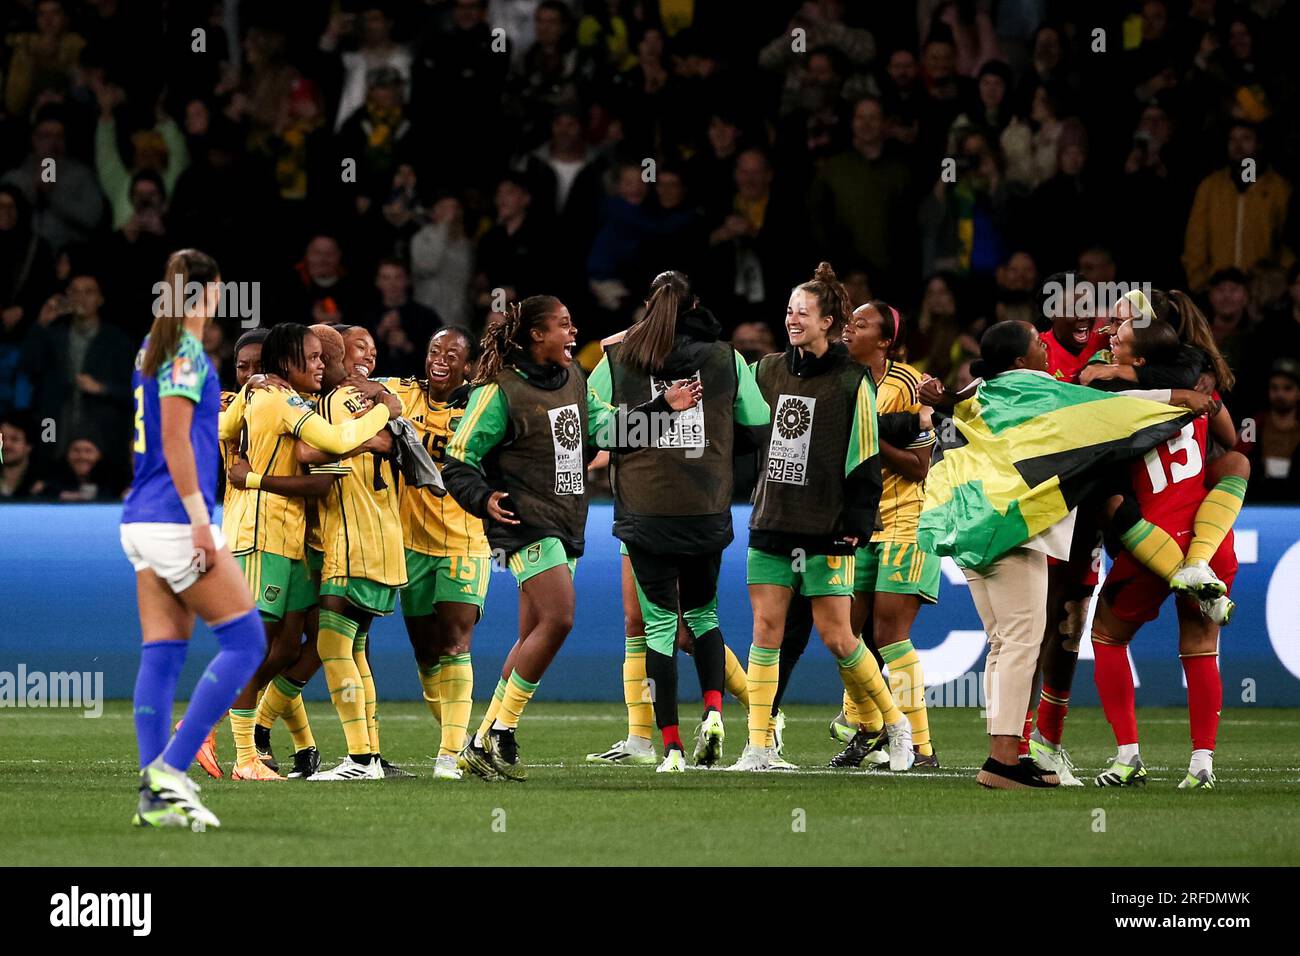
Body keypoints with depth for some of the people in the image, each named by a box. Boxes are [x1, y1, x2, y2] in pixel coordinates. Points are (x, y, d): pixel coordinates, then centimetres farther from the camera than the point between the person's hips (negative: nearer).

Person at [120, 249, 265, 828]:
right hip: (174, 520, -9)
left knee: (162, 655, 4)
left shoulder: (153, 348, 16)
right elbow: (175, 439, -17)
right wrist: (198, 519, -17)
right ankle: (171, 769, -11)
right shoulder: (186, 352, -10)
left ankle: (154, 792, -1)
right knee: (244, 641, -4)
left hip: (142, 521, 9)